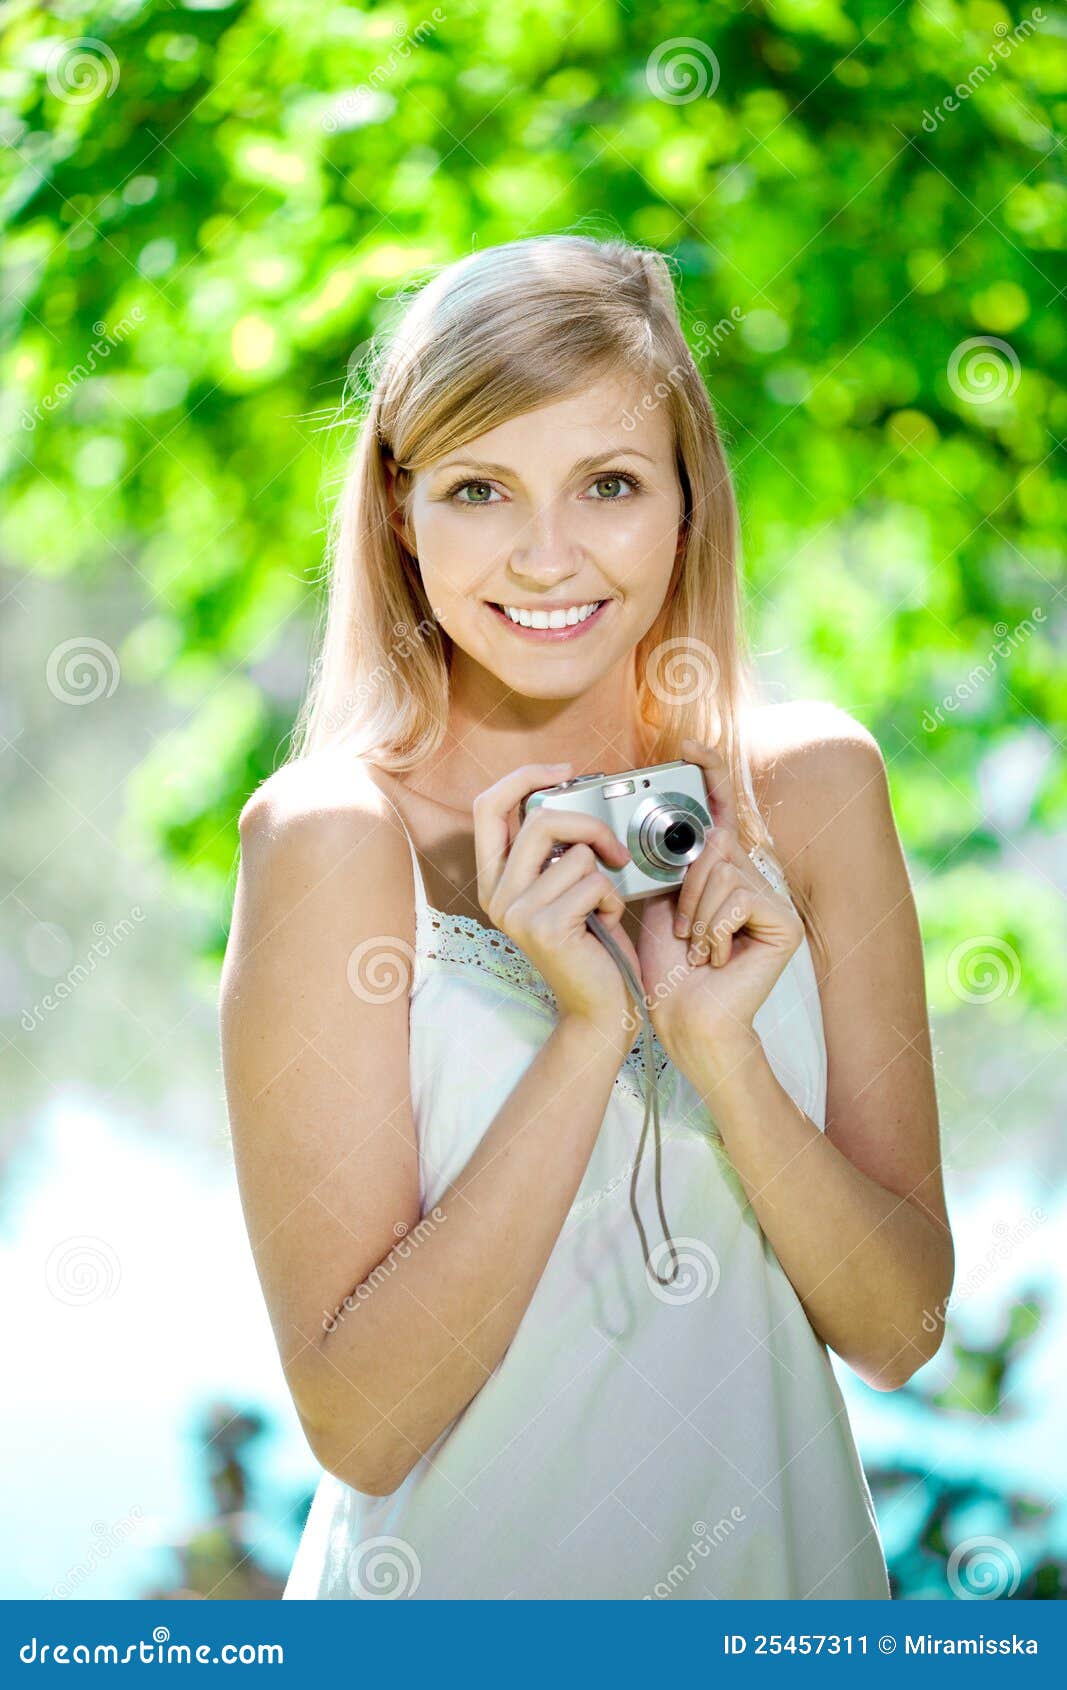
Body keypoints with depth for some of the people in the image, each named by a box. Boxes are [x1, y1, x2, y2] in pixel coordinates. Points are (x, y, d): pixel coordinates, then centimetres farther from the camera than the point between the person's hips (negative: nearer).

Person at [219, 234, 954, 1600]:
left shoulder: (814, 786, -8)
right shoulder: (331, 835, -18)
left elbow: (898, 1333, -7)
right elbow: (355, 1422, -20)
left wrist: (722, 1051, -22)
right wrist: (590, 1030, -27)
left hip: (785, 1556, 3)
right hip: (459, 1579, -3)